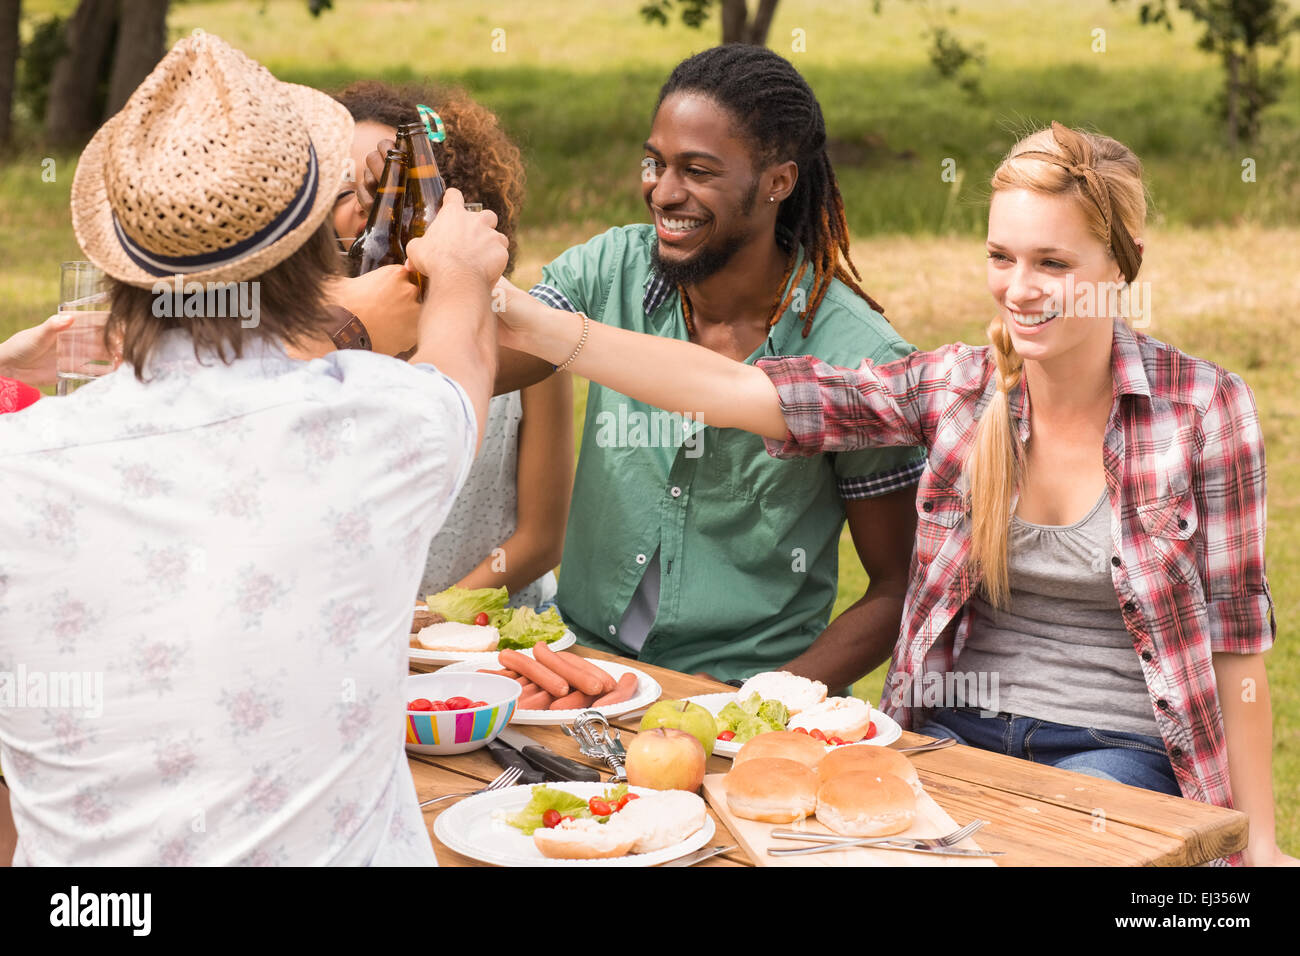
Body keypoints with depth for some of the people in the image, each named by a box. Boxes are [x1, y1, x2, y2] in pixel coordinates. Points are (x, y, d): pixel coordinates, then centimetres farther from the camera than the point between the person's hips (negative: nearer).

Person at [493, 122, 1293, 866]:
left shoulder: (1203, 407, -7)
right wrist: (536, 327, -20)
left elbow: (1235, 632, -2)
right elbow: (736, 390, -10)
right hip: (959, 730, 3)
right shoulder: (953, 388, -2)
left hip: (1120, 747, -2)